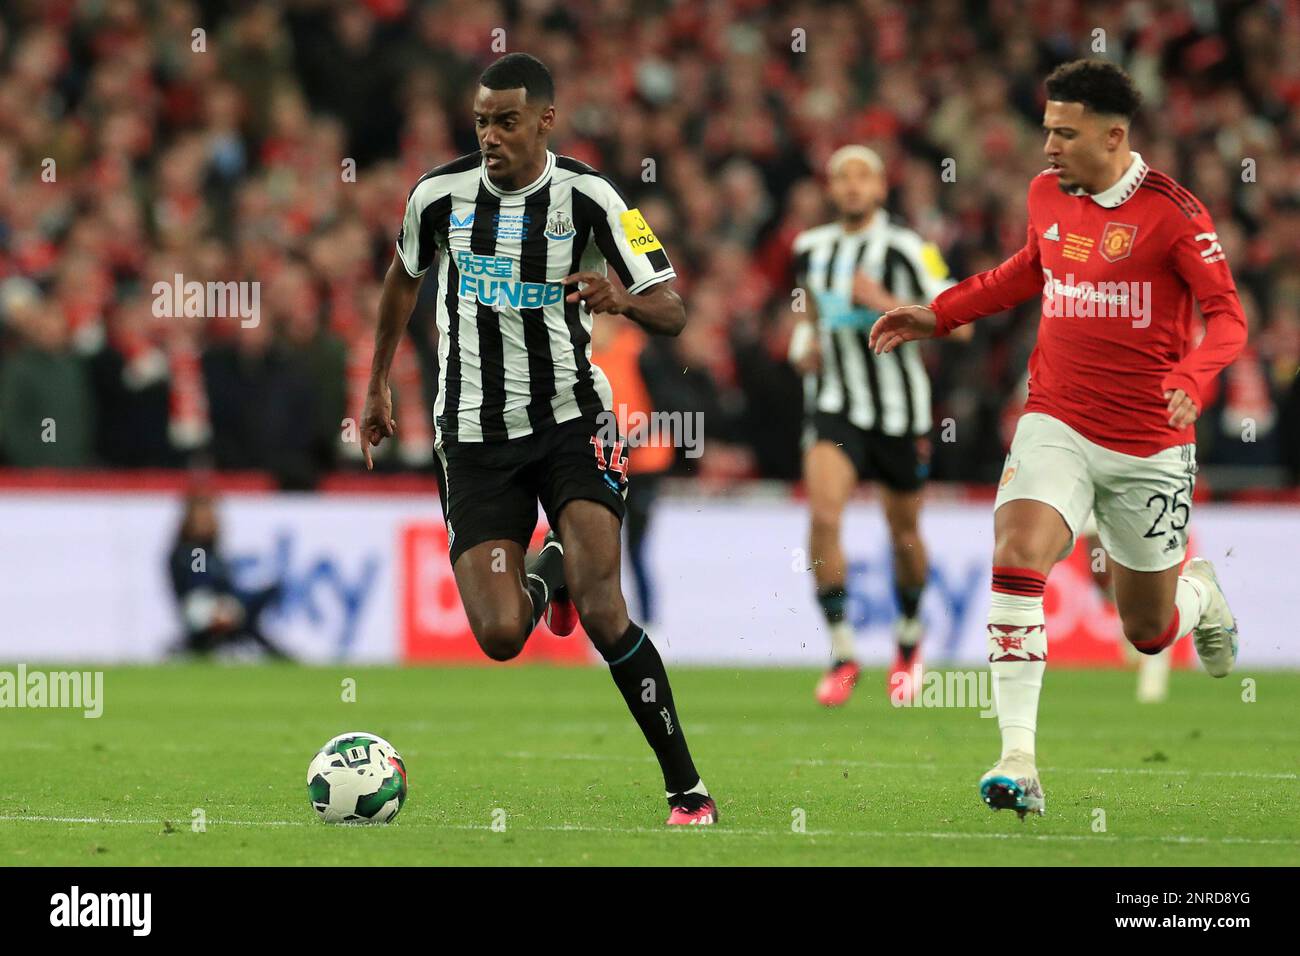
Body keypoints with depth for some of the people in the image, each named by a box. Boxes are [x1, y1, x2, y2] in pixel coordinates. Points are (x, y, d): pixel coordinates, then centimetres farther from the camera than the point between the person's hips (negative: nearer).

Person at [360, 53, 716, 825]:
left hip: (570, 419, -2)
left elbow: (672, 313, -8)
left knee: (602, 612, -20)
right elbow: (403, 280, 19)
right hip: (474, 436, 2)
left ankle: (688, 790, -8)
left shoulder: (586, 197, -8)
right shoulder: (439, 195, -3)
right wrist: (378, 385, 25)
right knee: (500, 638, -9)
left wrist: (624, 298, -31)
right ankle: (546, 574, 31)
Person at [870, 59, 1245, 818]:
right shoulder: (1047, 194, 3)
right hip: (1058, 428, 3)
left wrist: (1192, 377, -32)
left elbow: (1228, 313, -13)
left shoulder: (1171, 211, -12)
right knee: (1017, 557, -25)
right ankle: (1018, 761, -26)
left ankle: (1201, 591, 49)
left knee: (1149, 631, 9)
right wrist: (939, 315, 22)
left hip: (1150, 446, -3)